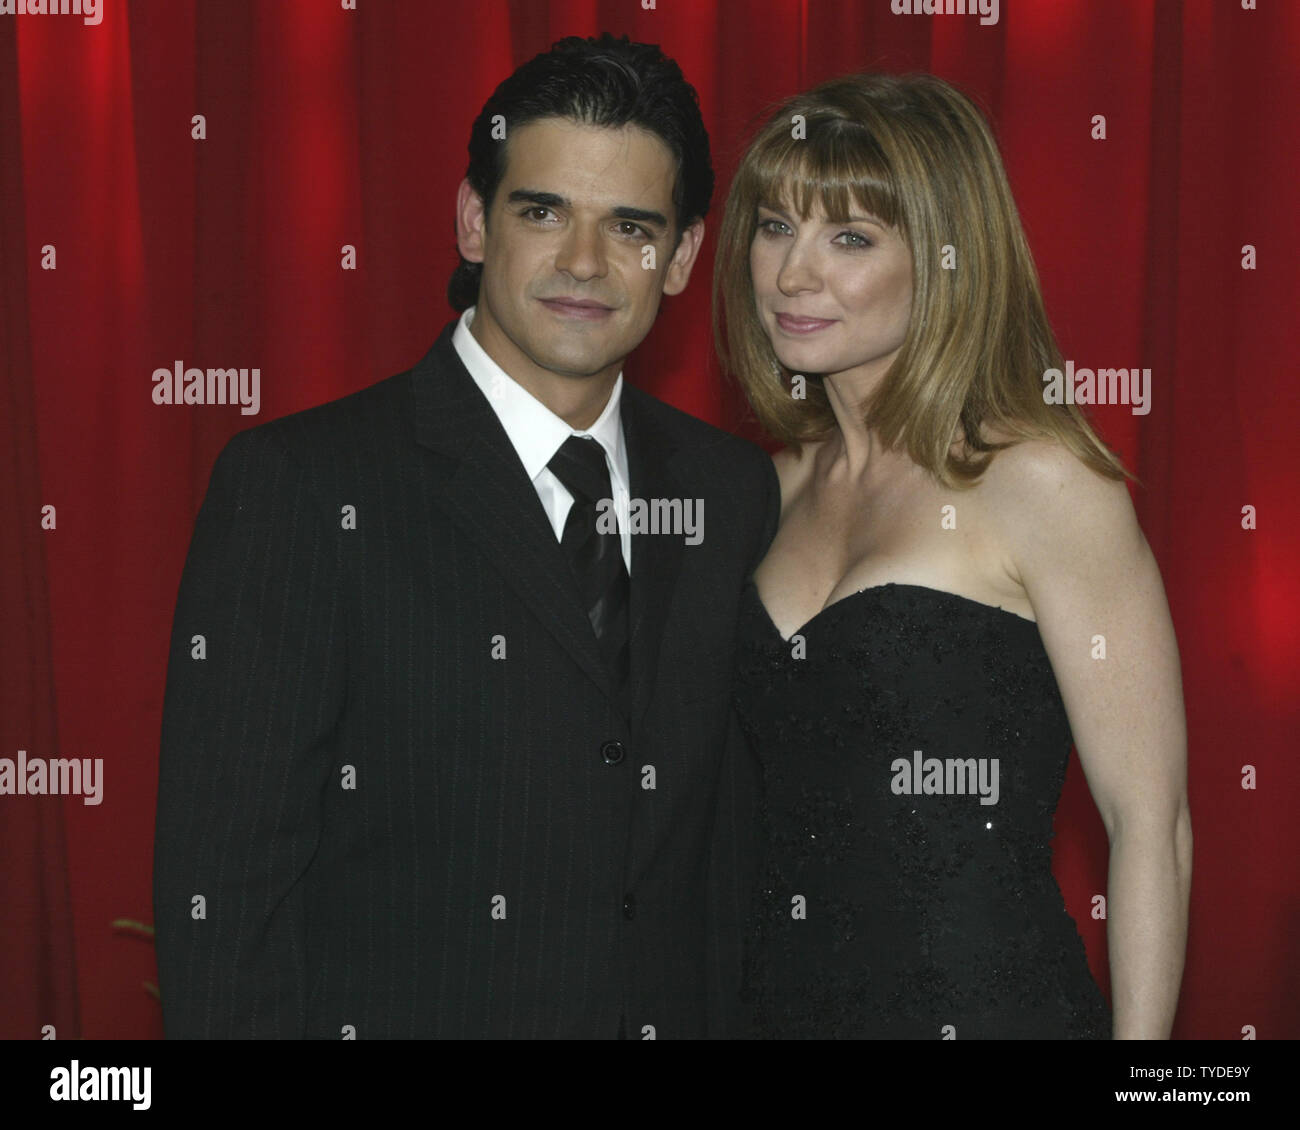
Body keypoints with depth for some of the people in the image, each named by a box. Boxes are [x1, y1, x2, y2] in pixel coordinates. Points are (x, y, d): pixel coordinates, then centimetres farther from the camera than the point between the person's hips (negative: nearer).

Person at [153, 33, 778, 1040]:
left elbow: (741, 846, 7)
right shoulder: (298, 487, -13)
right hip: (398, 1008, -4)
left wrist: (736, 1018, 0)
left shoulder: (736, 494, 2)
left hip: (678, 1012, 5)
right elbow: (222, 887, -14)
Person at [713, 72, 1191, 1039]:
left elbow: (1151, 826, -13)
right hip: (786, 999, 6)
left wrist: (1142, 1034, -15)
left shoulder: (1045, 485, -13)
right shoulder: (791, 479, 6)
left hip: (988, 1004, -5)